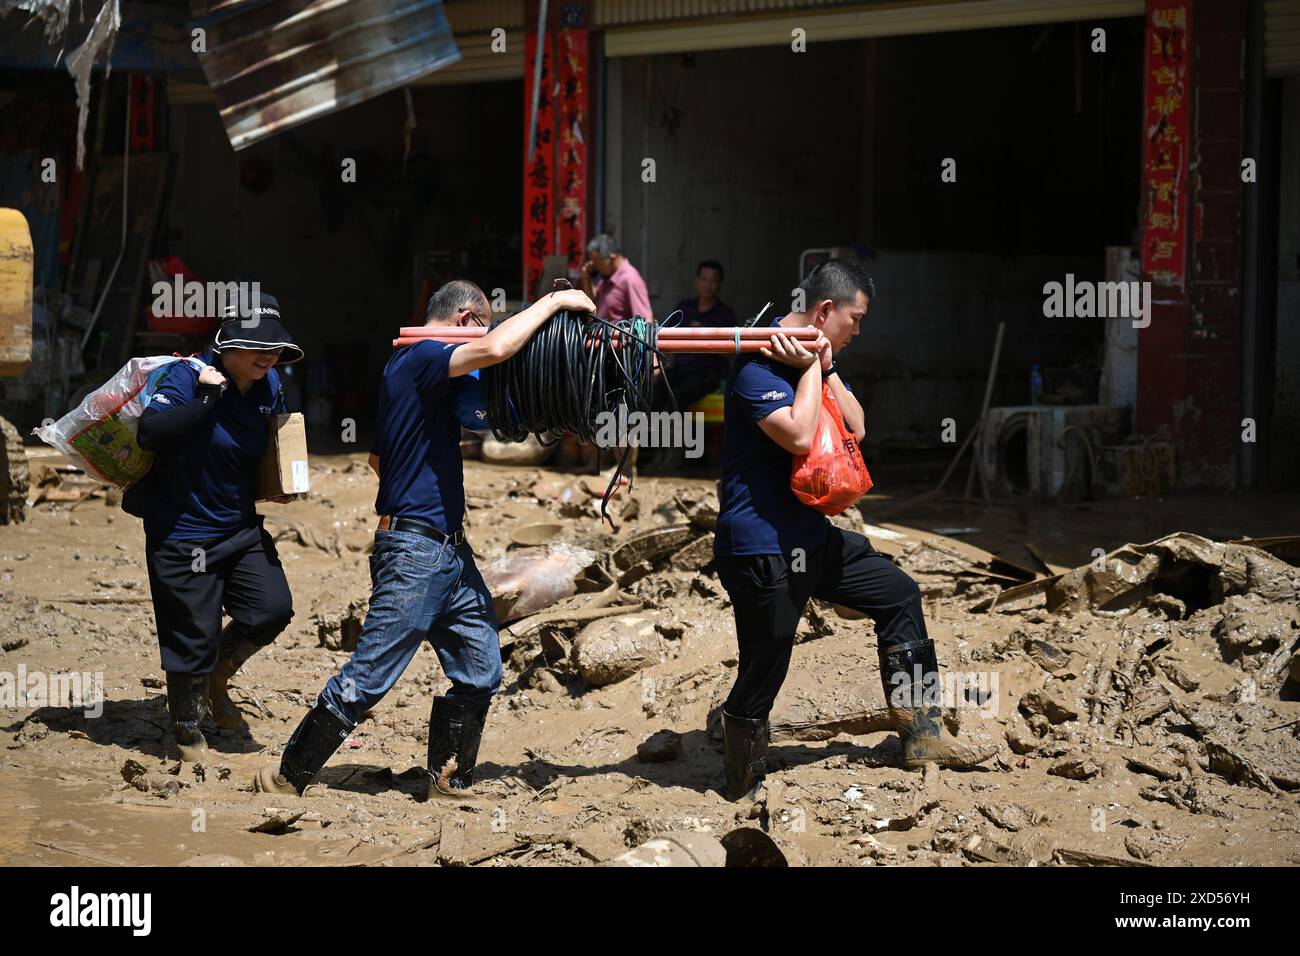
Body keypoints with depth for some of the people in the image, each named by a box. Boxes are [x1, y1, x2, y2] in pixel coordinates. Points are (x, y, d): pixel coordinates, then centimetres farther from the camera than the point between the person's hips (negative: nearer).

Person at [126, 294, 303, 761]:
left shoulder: (270, 387, 0)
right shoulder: (189, 376, -19)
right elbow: (150, 432, -33)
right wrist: (208, 397, -35)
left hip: (241, 528, 6)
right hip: (182, 533, -6)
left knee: (273, 609, -5)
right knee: (193, 636, 1)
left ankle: (214, 679, 25)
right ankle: (188, 731, 24)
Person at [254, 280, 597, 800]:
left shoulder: (408, 367, 18)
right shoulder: (418, 359, -12)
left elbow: (377, 457, 27)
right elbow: (493, 349, -29)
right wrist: (553, 301, -20)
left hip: (451, 551, 10)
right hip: (413, 552, -10)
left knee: (480, 672, 9)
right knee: (368, 678, -5)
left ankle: (448, 782, 20)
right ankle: (288, 779, 4)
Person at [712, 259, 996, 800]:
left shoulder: (818, 358, 12)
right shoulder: (758, 364, -18)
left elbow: (855, 428, 6)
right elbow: (798, 436, -29)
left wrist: (826, 369, -7)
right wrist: (811, 369, -17)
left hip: (808, 535, 10)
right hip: (760, 547, -10)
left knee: (898, 594, 16)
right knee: (763, 674, -5)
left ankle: (921, 736, 22)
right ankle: (744, 792, 9)